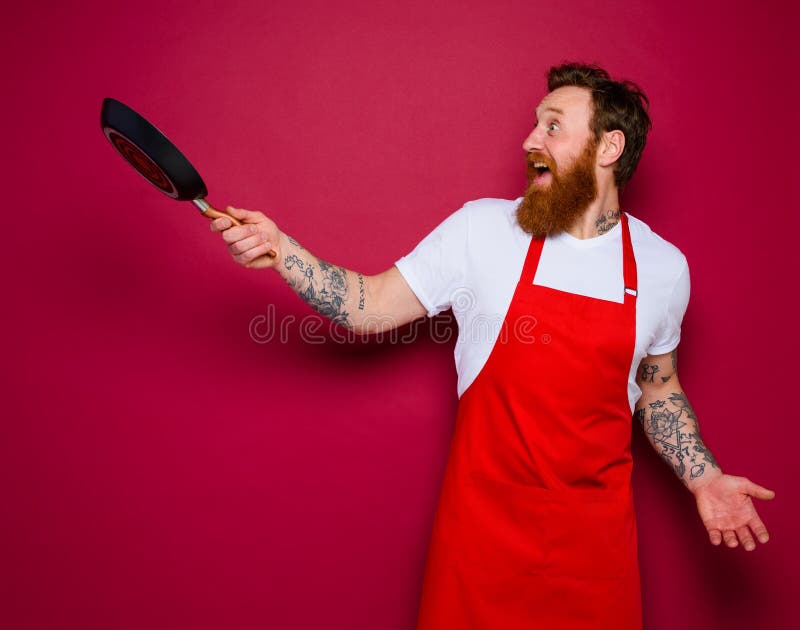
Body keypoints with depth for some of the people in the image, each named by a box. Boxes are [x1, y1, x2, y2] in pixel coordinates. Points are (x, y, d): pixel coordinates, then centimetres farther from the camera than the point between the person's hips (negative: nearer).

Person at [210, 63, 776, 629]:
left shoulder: (664, 266, -1)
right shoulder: (483, 228, -7)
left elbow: (658, 386, 12)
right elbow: (371, 308, -6)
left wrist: (703, 478, 3)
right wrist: (280, 249, -17)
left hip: (597, 529, 2)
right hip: (486, 515, -1)